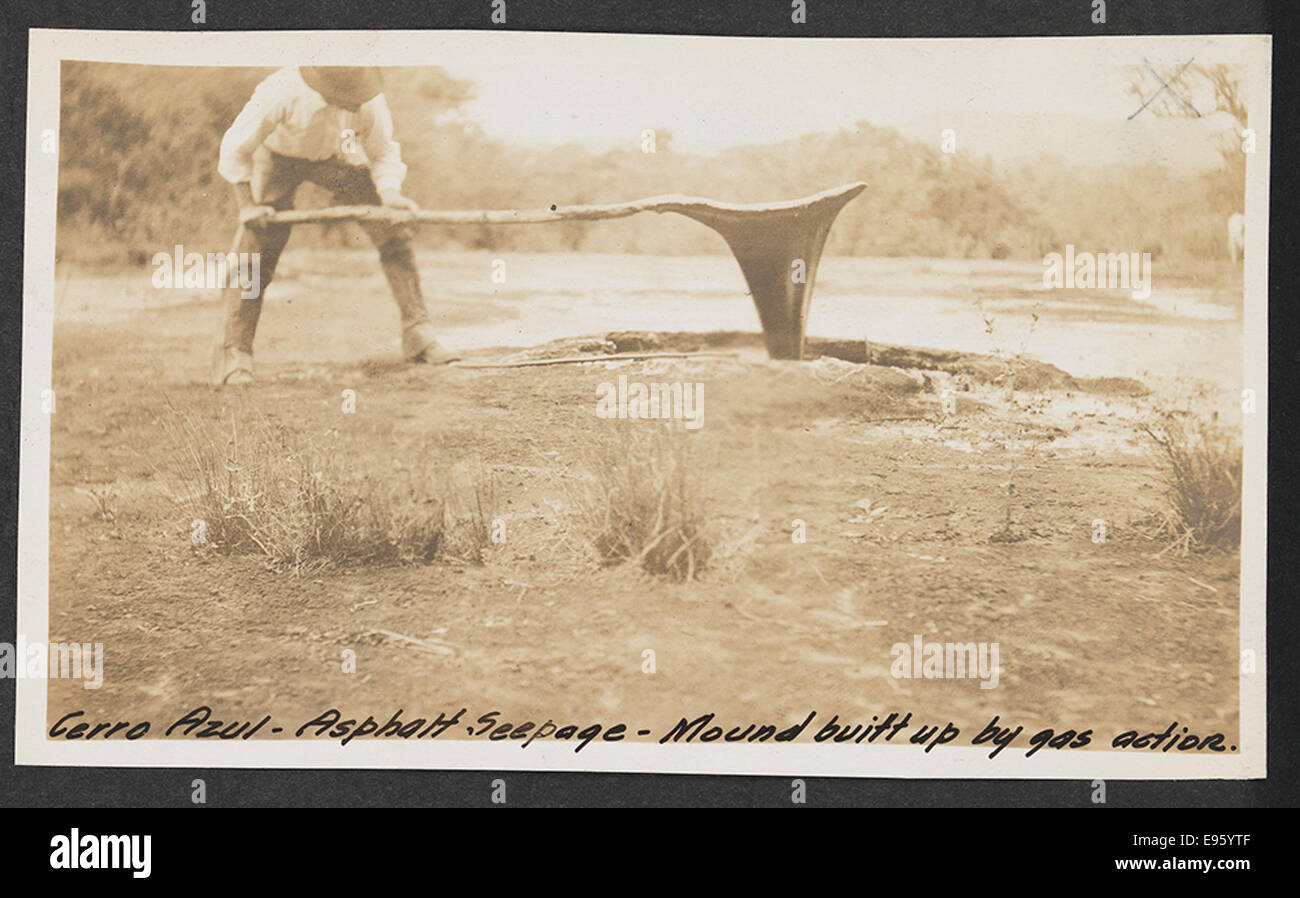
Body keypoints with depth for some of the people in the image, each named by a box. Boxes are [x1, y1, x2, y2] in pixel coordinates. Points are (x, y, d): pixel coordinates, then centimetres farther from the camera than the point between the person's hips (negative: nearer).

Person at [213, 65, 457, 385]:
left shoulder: (370, 102, -29)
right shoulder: (281, 92, -38)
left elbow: (383, 152, -10)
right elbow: (235, 149, -25)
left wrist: (390, 192, -27)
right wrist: (247, 205, -27)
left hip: (331, 156, 3)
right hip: (276, 158, -3)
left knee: (394, 235, -8)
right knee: (256, 252, -13)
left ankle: (417, 333, 0)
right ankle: (234, 353, -2)